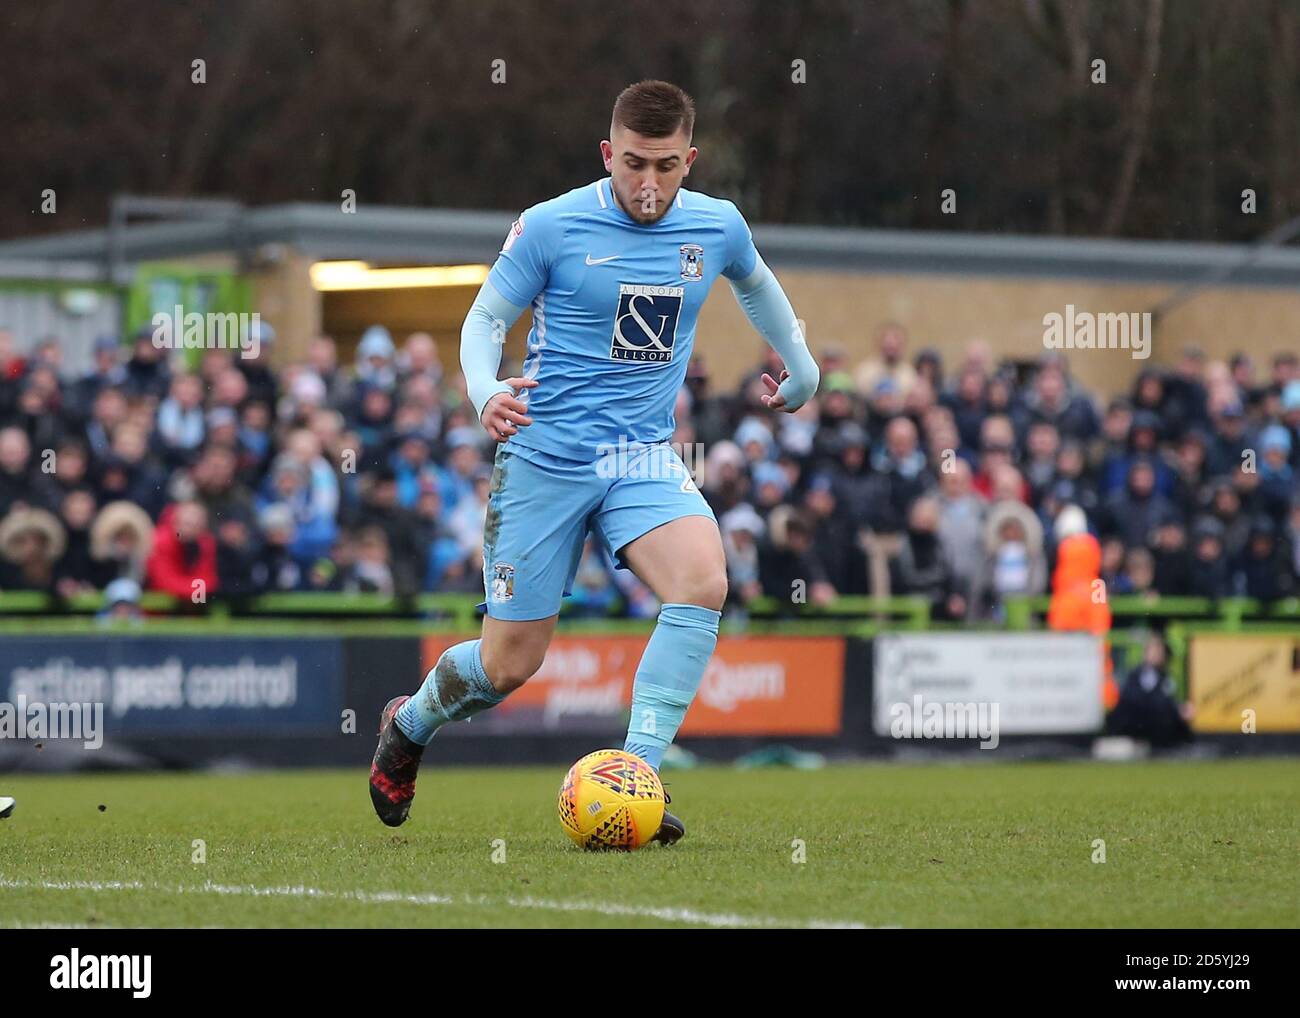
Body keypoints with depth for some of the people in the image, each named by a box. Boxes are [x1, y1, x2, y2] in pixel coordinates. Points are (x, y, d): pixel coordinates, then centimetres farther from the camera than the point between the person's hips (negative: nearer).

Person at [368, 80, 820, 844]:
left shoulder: (718, 227, 2)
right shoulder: (549, 227, -10)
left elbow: (756, 284, 25)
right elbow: (485, 319, -2)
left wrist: (801, 366, 33)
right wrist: (485, 393, -21)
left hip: (646, 457, 3)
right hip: (545, 457, -3)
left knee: (704, 582, -28)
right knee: (509, 666, 1)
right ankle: (410, 724, 36)